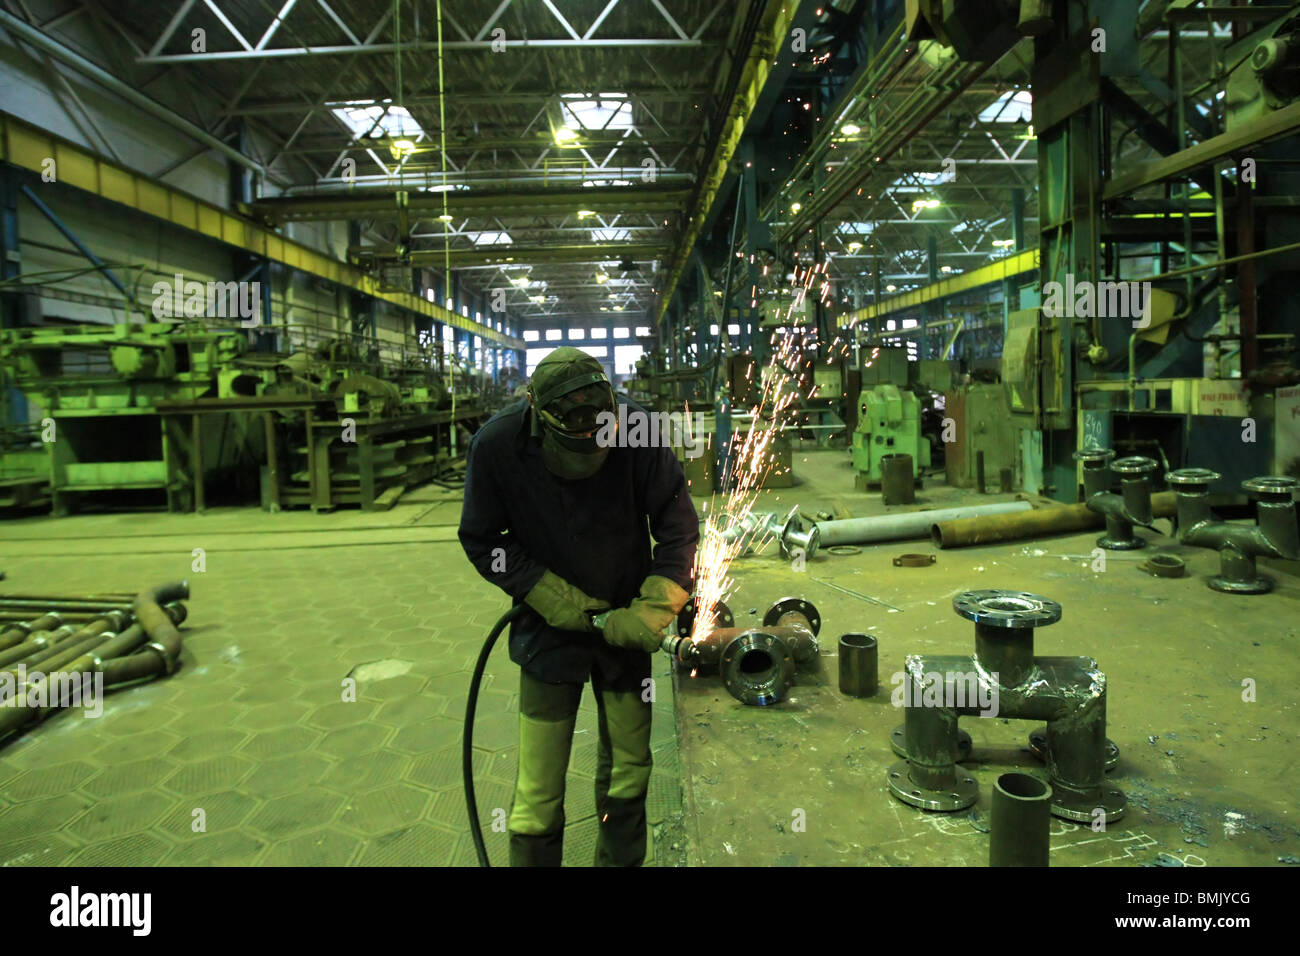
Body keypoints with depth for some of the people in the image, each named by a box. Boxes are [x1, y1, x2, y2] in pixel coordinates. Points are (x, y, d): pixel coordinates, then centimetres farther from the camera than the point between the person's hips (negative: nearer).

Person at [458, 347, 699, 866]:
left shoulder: (636, 431, -20)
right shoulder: (497, 445, -19)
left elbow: (679, 529, -9)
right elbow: (483, 542, -5)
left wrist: (652, 612, -15)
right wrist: (555, 600, -12)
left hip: (625, 623, 1)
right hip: (551, 628, -1)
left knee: (629, 769, 12)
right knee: (538, 793, 1)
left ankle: (620, 860, 36)